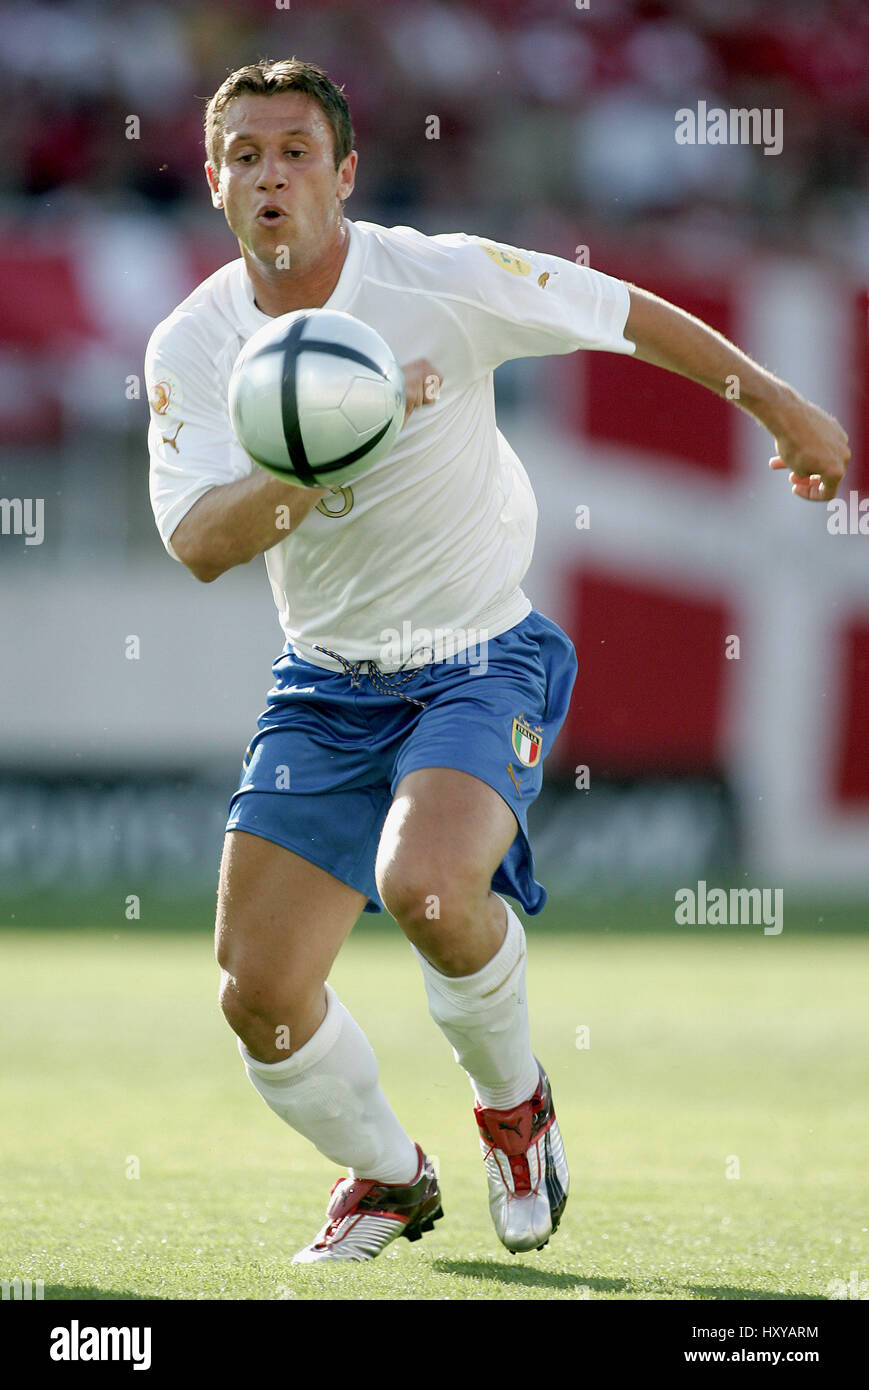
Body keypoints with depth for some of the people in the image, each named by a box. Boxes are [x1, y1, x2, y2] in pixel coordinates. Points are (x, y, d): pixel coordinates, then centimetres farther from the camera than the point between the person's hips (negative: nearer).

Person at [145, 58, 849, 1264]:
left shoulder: (444, 280, -15)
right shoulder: (193, 346, -7)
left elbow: (628, 313, -1)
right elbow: (198, 544, -19)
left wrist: (777, 405, 9)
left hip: (480, 662, -4)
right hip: (326, 684, 4)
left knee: (425, 884, -33)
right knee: (260, 996, -4)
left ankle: (513, 1097, 0)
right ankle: (386, 1178, 27)